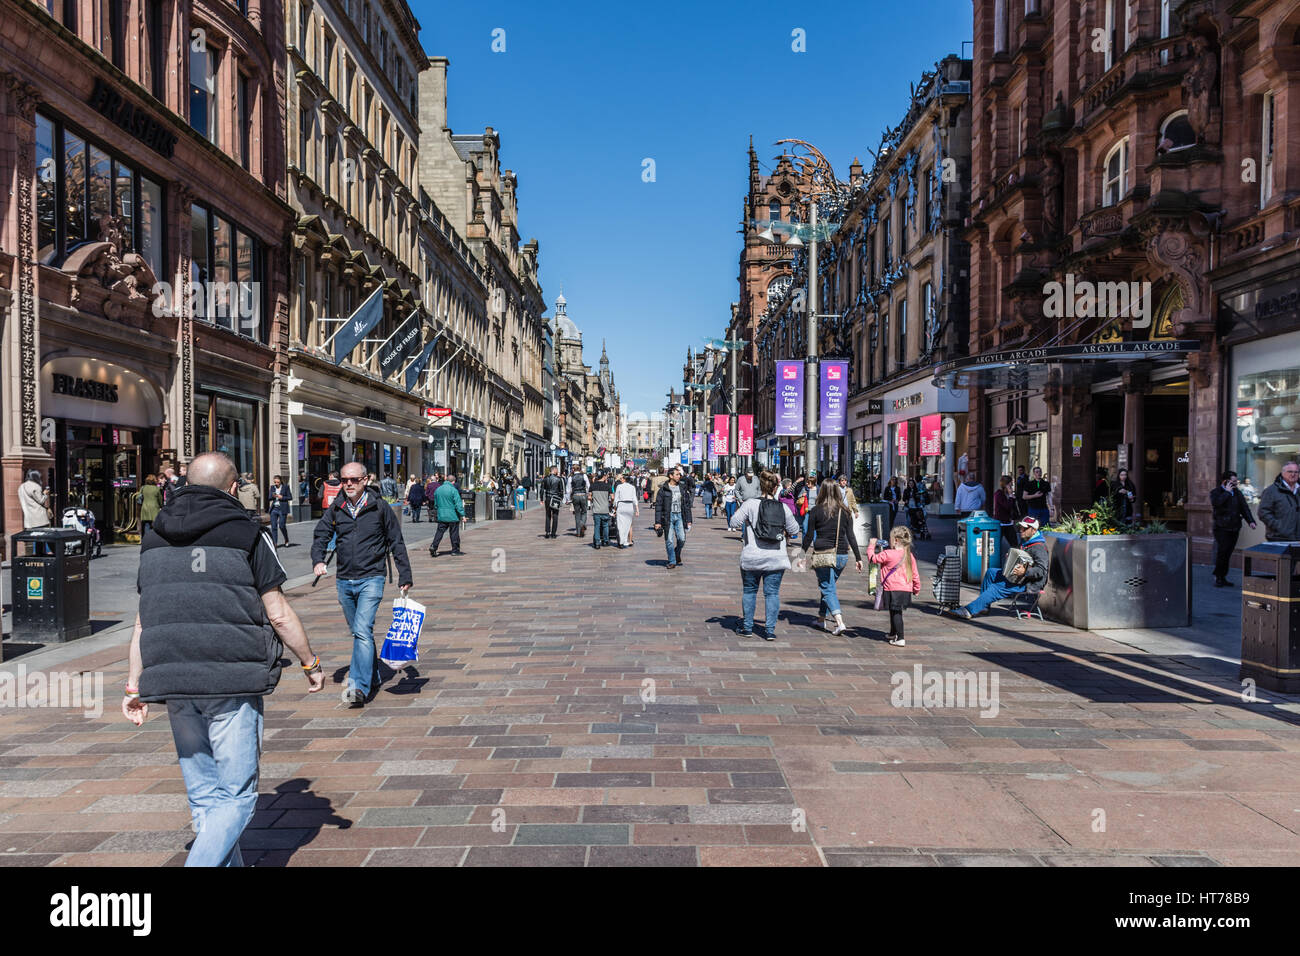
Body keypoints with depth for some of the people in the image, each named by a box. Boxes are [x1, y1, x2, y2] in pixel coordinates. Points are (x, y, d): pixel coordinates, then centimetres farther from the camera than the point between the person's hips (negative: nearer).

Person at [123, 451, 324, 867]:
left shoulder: (155, 538, 12)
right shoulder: (247, 535, -4)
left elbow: (144, 620, 13)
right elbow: (278, 614, -5)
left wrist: (133, 685, 18)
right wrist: (311, 663, 7)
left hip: (175, 684, 5)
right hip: (233, 684, -5)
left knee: (203, 797, 16)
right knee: (236, 797, 1)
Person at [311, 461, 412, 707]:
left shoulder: (379, 508, -3)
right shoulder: (336, 508, 6)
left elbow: (397, 543, 2)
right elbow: (321, 535, 13)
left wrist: (405, 577, 1)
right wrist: (318, 560, -8)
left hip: (371, 579, -5)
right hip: (344, 581, 5)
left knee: (362, 630, -17)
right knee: (359, 632, 15)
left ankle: (359, 687, -19)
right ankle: (373, 677, 30)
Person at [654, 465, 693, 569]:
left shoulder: (682, 488, 9)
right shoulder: (663, 489, -3)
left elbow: (687, 505, 13)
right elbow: (658, 505, -3)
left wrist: (688, 520, 8)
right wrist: (657, 522, -8)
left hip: (679, 516, 3)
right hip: (668, 517, -3)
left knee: (682, 539, -4)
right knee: (669, 540, -2)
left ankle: (677, 554, 25)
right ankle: (672, 561, 10)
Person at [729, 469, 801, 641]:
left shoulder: (750, 504, -7)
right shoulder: (783, 508, 0)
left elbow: (733, 523, -7)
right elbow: (794, 530, 9)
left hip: (752, 558, -1)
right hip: (776, 558, 1)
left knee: (749, 591, 14)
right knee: (772, 593, 8)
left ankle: (747, 627, 20)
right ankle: (770, 630, 6)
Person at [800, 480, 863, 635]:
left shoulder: (816, 510, -5)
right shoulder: (845, 511, 3)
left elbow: (809, 536, -4)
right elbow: (851, 536, 4)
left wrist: (802, 554, 5)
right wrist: (858, 558, 8)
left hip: (823, 555, -4)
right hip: (842, 555, 4)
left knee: (828, 589, 0)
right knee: (828, 586, 20)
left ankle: (839, 622, -16)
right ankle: (822, 618, 30)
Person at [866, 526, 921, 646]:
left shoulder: (888, 554, -13)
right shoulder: (910, 555, 8)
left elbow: (872, 558, -2)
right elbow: (915, 574, 13)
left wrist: (871, 546, 13)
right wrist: (917, 588, 25)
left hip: (893, 589, -7)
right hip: (906, 590, 7)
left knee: (895, 613, -4)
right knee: (896, 612, 21)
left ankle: (901, 639, -9)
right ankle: (893, 633, 38)